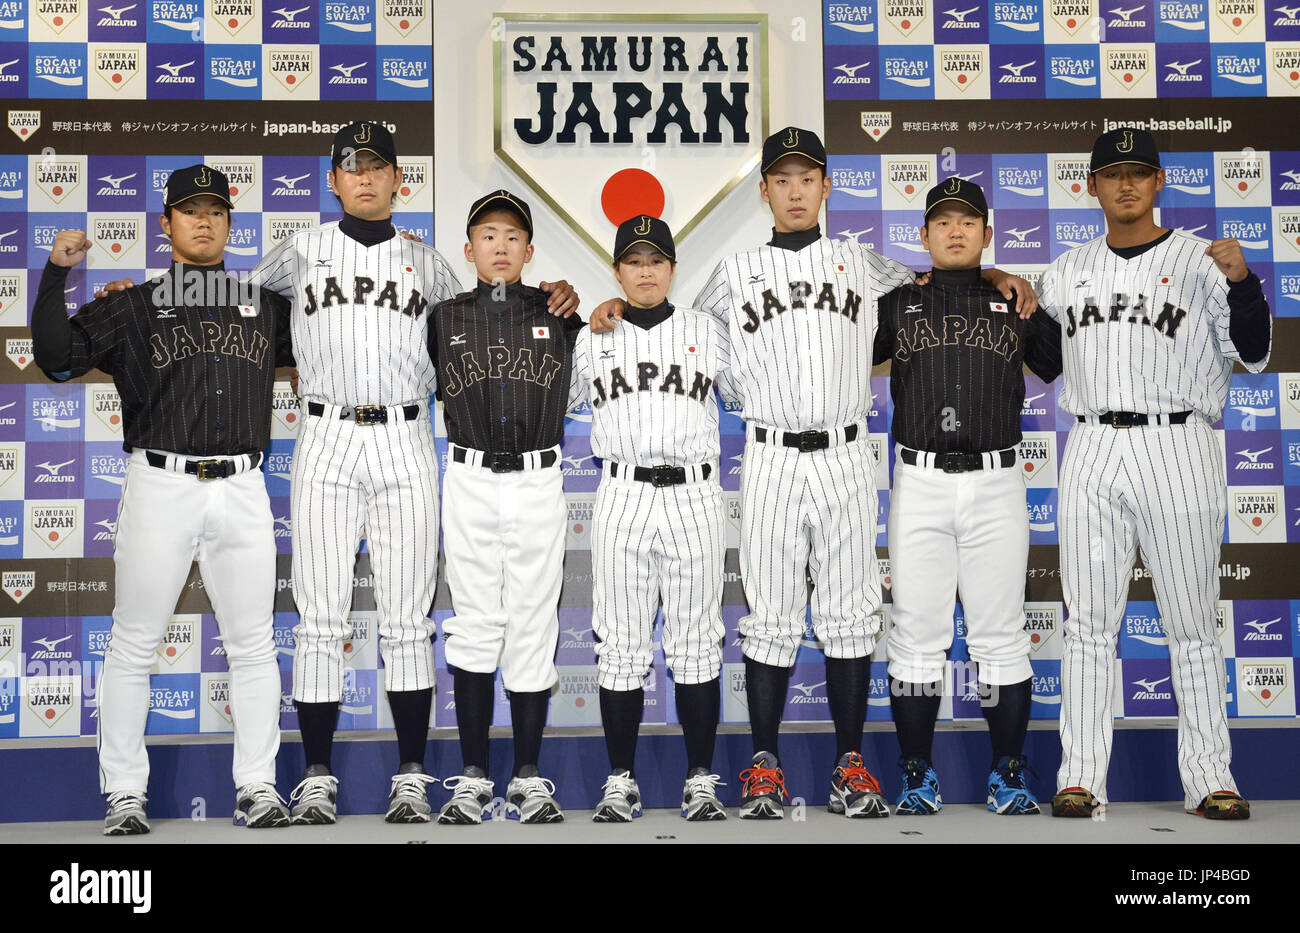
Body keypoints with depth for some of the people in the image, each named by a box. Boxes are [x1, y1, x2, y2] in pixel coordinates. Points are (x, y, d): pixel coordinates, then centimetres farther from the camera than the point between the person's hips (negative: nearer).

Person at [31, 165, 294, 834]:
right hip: (160, 485, -2)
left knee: (253, 645, 5)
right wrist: (57, 273, -10)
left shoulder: (266, 305, 16)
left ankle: (257, 788, 14)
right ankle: (125, 794, 11)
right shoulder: (132, 307, 8)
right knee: (133, 646, 1)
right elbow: (56, 357, -2)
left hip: (242, 490, 2)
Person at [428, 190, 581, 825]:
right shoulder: (444, 318, 8)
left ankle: (529, 778, 10)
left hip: (538, 483, 0)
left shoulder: (557, 313, 6)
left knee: (533, 627, 2)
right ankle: (472, 777, 9)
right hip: (470, 482, 0)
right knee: (473, 625, 1)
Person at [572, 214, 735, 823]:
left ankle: (701, 781, 11)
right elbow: (571, 402, 24)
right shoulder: (592, 338, 11)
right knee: (620, 645, 2)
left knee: (696, 644, 2)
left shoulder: (707, 332, 9)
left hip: (695, 496, 0)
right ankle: (621, 782, 11)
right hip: (622, 495, 1)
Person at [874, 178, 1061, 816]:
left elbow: (1061, 367, 9)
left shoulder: (1019, 304, 12)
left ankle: (1008, 774, 13)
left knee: (1001, 638, 2)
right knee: (917, 636, 2)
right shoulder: (895, 304, 12)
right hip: (920, 484, 0)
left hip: (995, 487, 0)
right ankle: (917, 775, 11)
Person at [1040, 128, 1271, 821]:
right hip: (1091, 452, 3)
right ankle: (1081, 777, 9)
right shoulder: (1068, 270, 15)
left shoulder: (1199, 260, 4)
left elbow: (1251, 355, -3)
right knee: (1088, 625, 4)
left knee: (1192, 625, 2)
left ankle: (1209, 778, 10)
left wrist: (1243, 282, -18)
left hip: (1177, 449, -3)